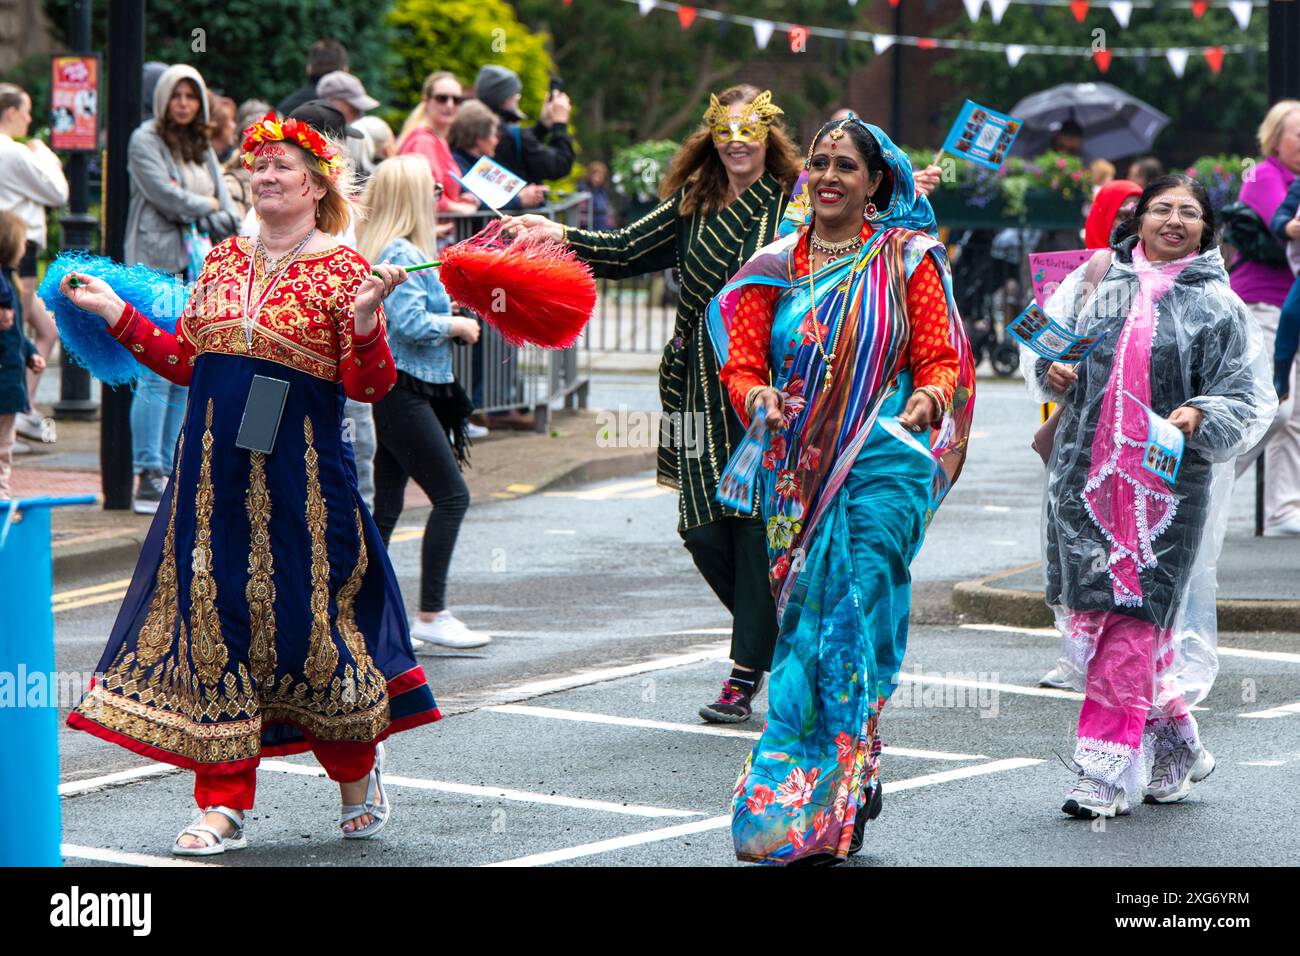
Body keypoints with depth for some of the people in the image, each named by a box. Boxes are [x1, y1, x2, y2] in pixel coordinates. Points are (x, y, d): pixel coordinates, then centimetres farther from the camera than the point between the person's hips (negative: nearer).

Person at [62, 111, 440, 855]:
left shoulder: (344, 270, -3)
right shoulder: (225, 259, 13)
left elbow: (368, 386, -10)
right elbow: (185, 360, 17)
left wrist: (365, 321, -26)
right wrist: (118, 315, 13)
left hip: (299, 473, -5)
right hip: (217, 471, 5)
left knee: (304, 618, -1)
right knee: (215, 617, 2)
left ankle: (360, 774, 24)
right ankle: (224, 803, 9)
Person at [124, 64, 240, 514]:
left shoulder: (202, 148, 20)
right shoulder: (146, 140, 0)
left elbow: (226, 212, 15)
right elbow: (165, 195, -11)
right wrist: (206, 205, 3)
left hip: (197, 268, 7)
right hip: (158, 264, -7)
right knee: (158, 374, -12)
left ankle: (167, 473, 10)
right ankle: (148, 479, -12)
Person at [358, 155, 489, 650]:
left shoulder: (379, 250, 15)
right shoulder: (402, 255, -15)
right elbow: (411, 323, -23)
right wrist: (459, 325, -8)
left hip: (393, 391, 10)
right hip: (404, 392, -10)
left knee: (386, 506, 11)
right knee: (451, 496, -8)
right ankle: (432, 615, -7)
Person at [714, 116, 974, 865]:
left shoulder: (908, 261, 2)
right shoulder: (775, 267, 9)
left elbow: (943, 359, 1)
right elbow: (742, 363, 7)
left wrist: (930, 397, -20)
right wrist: (759, 399, -15)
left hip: (883, 466, -4)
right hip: (797, 467, 4)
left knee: (853, 619, -12)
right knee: (805, 624, 4)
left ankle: (819, 808, -9)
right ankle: (854, 782, 19)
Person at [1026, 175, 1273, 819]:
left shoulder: (1218, 307, 4)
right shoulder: (1095, 280, 10)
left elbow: (1250, 402, 2)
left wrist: (1201, 418, -16)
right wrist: (1052, 370, -1)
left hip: (1169, 480, -3)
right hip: (1086, 473, 3)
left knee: (1135, 617, -8)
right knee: (1087, 609, 4)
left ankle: (1106, 766, -2)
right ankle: (1174, 740, 22)